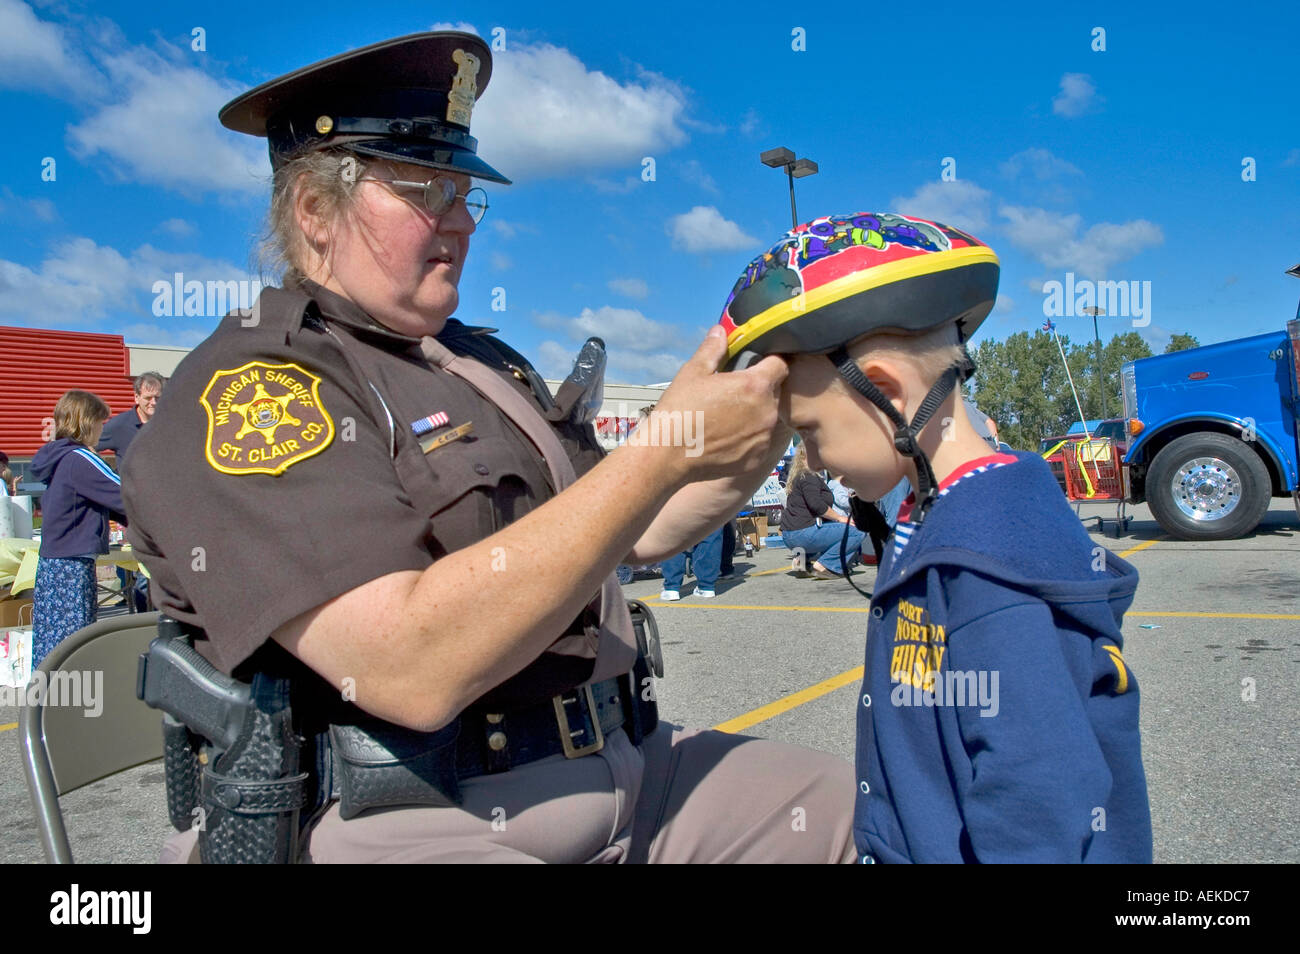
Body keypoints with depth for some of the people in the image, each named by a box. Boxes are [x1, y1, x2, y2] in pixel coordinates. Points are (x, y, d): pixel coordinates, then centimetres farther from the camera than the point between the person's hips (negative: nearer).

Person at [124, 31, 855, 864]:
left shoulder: (485, 361, 13)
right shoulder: (248, 386, -11)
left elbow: (635, 532, 17)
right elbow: (412, 667, -25)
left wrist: (765, 429, 1)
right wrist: (670, 447, -23)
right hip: (404, 821, -7)